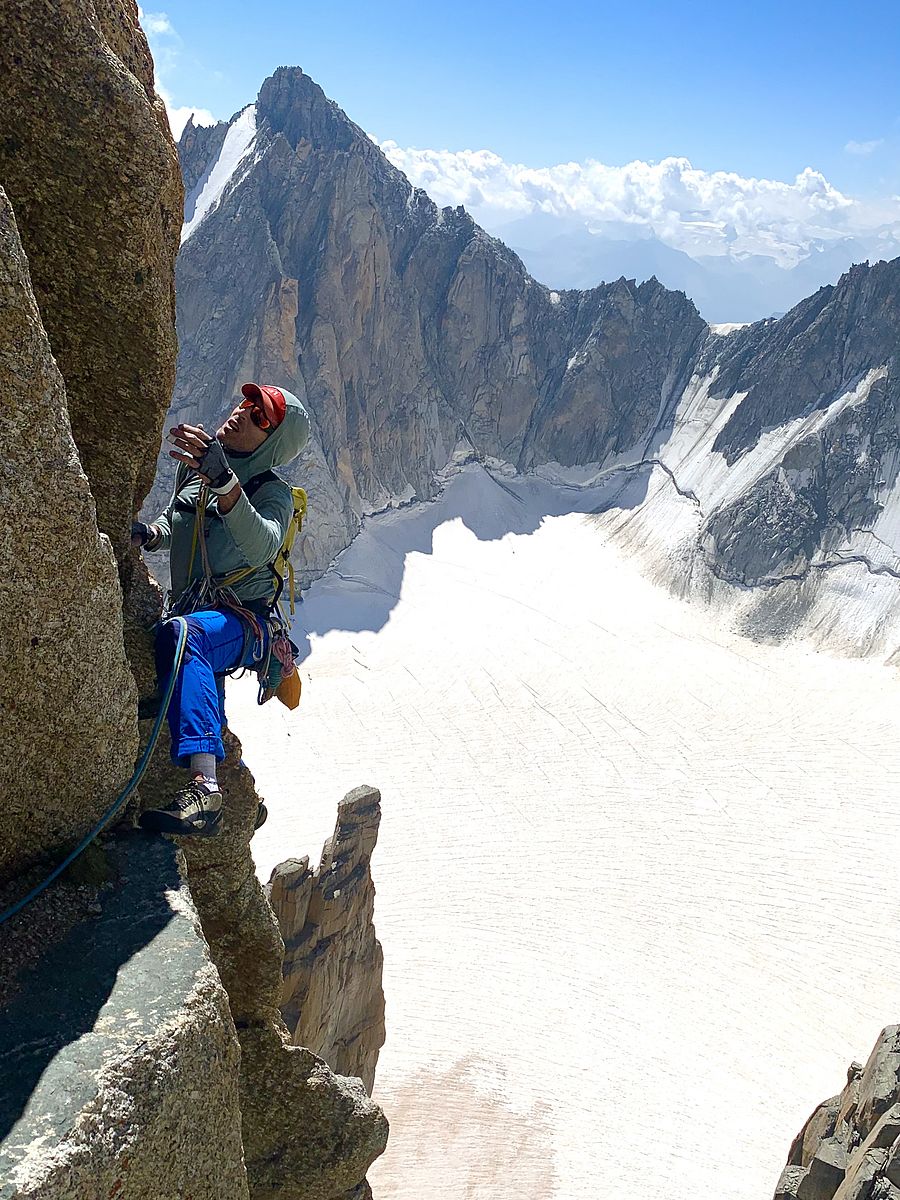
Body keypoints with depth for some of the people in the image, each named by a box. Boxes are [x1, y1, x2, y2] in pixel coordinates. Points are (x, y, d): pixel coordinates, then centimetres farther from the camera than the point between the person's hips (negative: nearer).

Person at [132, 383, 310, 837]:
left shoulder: (273, 493, -7)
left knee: (180, 634, -37)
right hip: (195, 616, 8)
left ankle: (204, 788, -51)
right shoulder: (193, 469, 11)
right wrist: (149, 533, 1)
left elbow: (261, 546, -30)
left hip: (241, 623, -8)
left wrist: (223, 480, -44)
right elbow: (173, 523, 26)